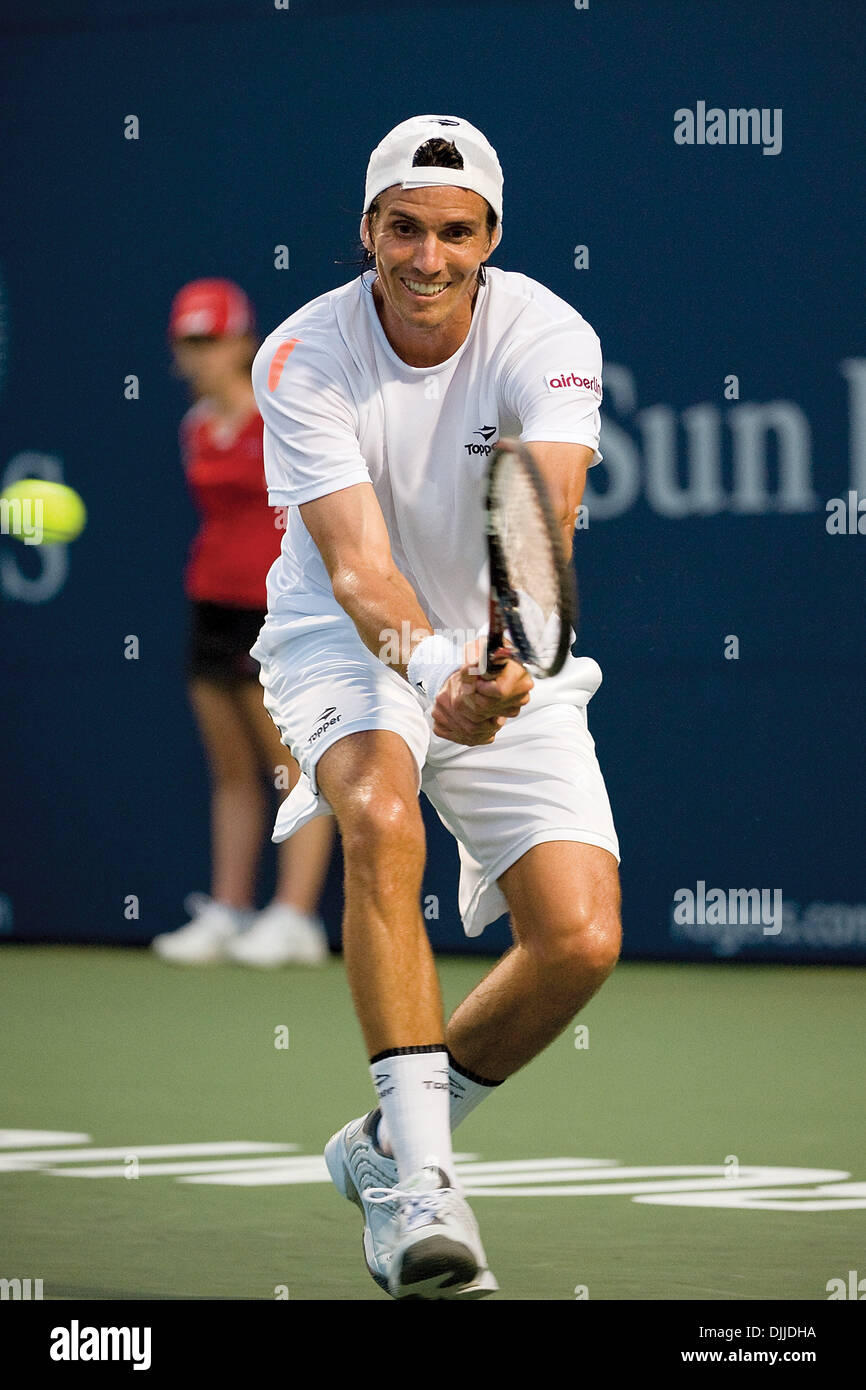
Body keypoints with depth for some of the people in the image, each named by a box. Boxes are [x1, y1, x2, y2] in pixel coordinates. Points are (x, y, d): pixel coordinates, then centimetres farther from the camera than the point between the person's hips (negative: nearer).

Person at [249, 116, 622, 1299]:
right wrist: (430, 670, -49)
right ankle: (420, 1184, -36)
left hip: (512, 659, 2)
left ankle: (385, 1150, 12)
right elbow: (357, 564, -28)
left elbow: (543, 525, -34)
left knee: (582, 942, -13)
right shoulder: (303, 360, -18)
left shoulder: (549, 339, -17)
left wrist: (509, 659, -54)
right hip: (350, 641, -2)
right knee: (380, 810, -35)